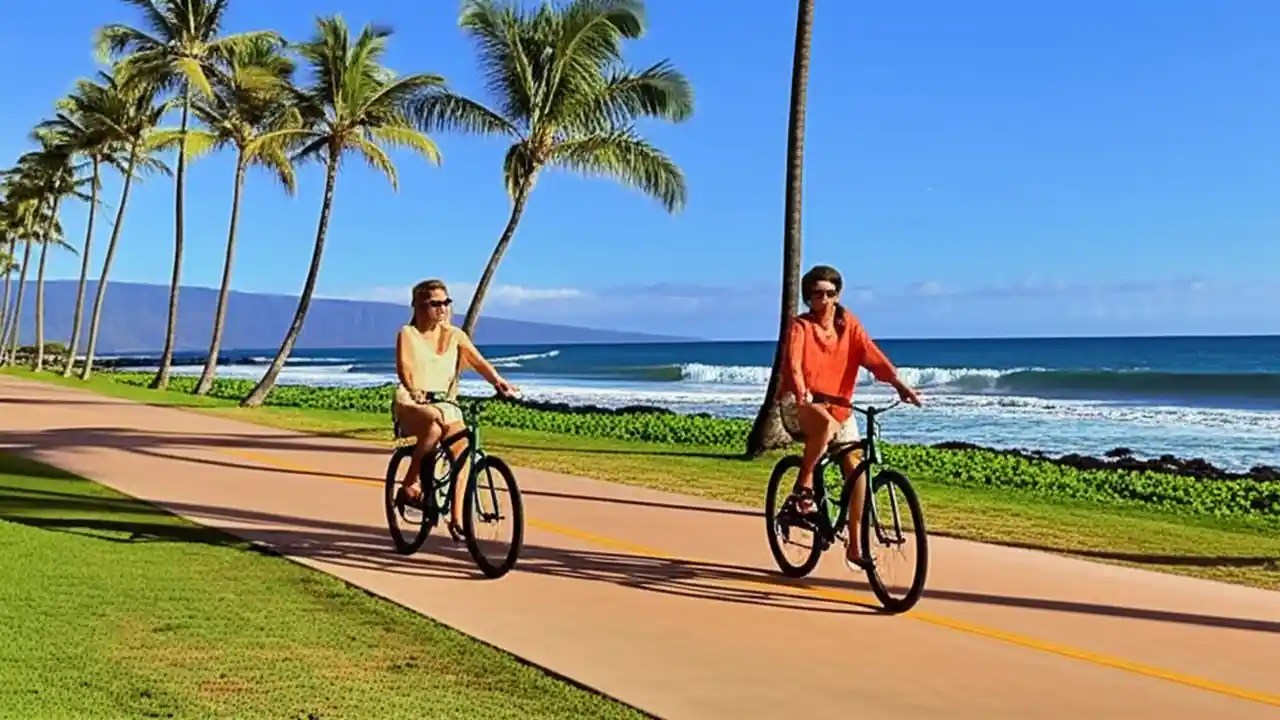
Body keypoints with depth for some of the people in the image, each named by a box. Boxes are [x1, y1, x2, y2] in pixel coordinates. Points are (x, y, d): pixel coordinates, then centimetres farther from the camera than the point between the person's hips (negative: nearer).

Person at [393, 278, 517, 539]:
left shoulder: (454, 334, 7)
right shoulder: (408, 334, -3)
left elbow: (477, 361, -6)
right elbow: (404, 367, -18)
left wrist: (498, 381, -26)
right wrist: (414, 390, -38)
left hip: (445, 403, 4)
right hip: (412, 403, -4)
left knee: (462, 451, -19)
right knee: (435, 422, -37)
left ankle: (457, 518, -11)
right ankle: (409, 486, -22)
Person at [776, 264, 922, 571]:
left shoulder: (848, 323, 3)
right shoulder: (800, 326, -8)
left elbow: (871, 354, -10)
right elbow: (793, 364, -24)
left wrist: (898, 383, -26)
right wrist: (802, 394, -44)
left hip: (838, 404, 5)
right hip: (800, 403, -4)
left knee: (856, 465, -5)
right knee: (825, 423, -38)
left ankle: (855, 546, 3)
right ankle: (803, 486, -19)